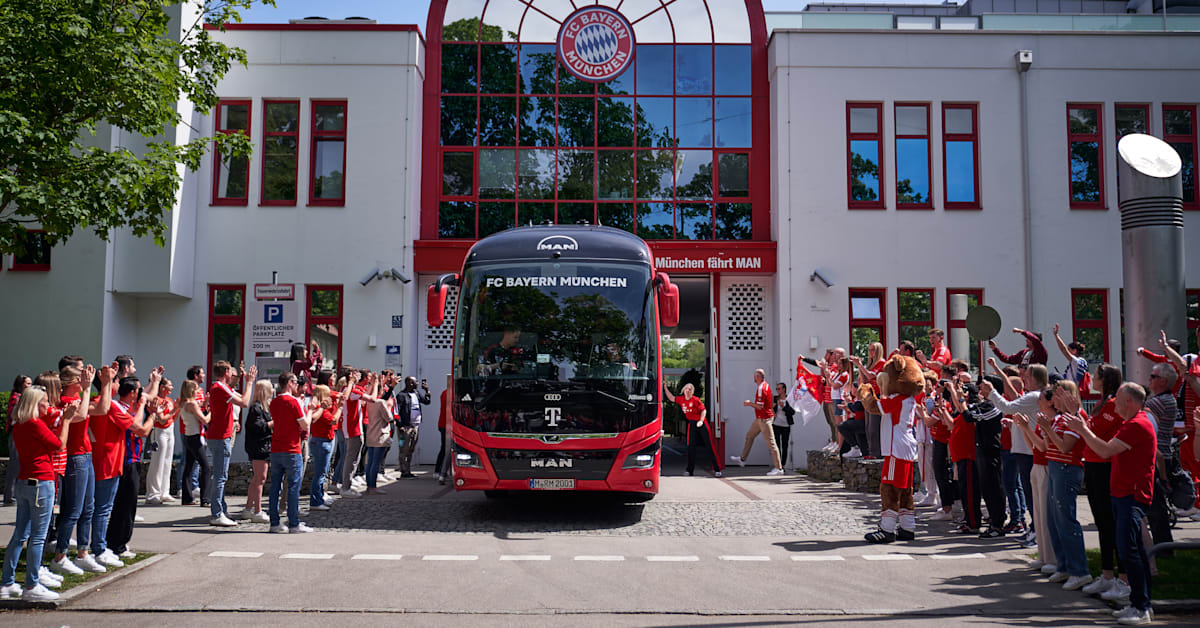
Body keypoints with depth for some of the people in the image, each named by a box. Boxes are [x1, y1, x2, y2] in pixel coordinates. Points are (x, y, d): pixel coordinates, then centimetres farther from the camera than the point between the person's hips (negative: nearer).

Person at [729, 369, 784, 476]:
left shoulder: (761, 388, -20)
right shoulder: (766, 385, 11)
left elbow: (760, 406, -25)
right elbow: (771, 402, 21)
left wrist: (749, 404, -8)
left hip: (764, 419, -11)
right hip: (760, 418, 11)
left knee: (771, 443, -7)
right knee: (749, 436, 21)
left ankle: (779, 468, -5)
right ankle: (742, 459, 32)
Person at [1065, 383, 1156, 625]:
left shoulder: (1138, 425, -16)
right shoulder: (1132, 423, 18)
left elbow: (1105, 451, -20)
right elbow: (1109, 451, 19)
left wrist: (1083, 430, -9)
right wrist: (1086, 431, 15)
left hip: (1133, 496, -11)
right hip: (1125, 494, 11)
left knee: (1128, 550, -13)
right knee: (1134, 549, 13)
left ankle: (1141, 608, -9)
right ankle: (1142, 603, 20)